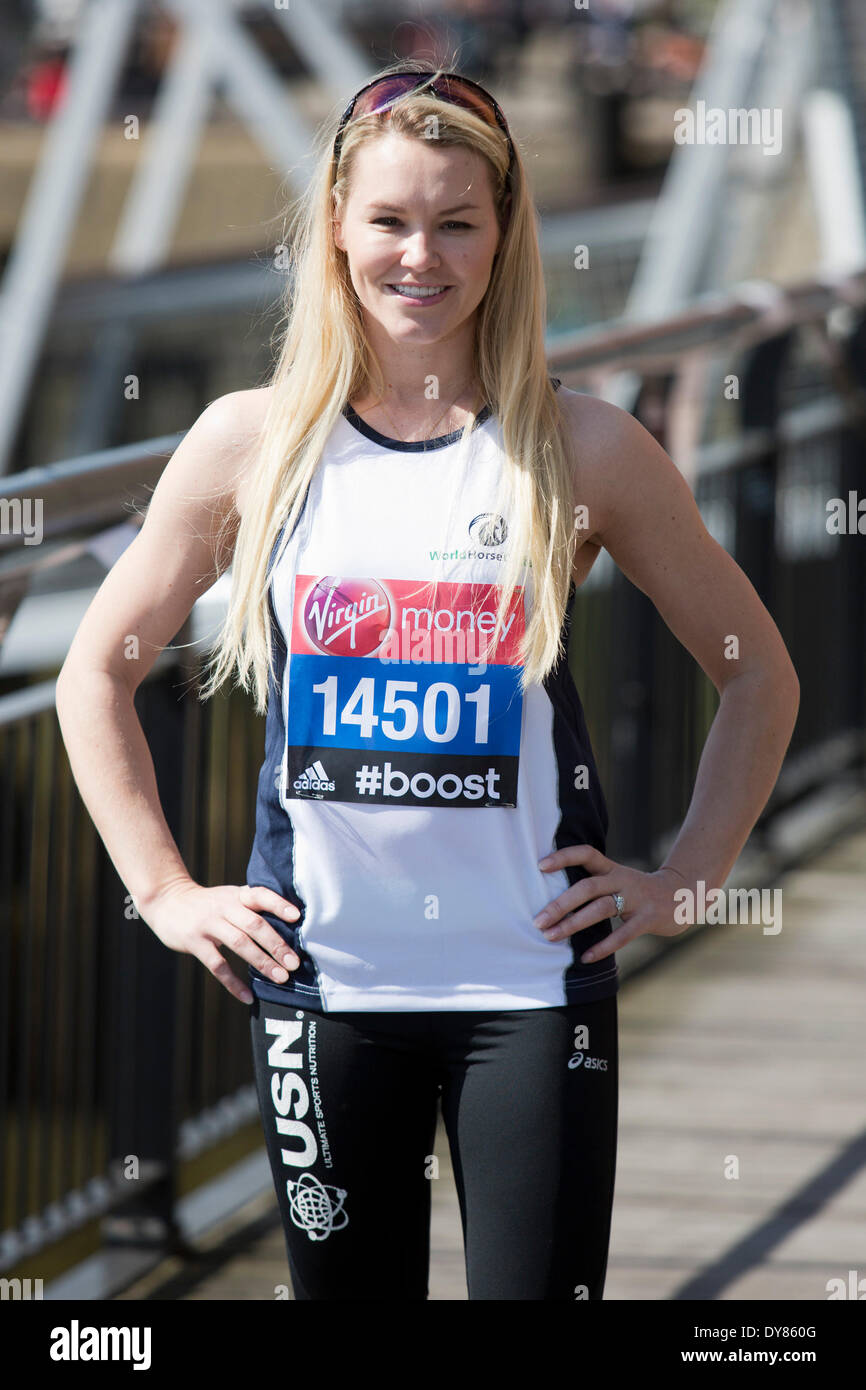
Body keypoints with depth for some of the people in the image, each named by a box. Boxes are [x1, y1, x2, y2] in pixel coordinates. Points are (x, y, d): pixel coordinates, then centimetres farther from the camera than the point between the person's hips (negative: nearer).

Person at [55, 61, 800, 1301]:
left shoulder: (585, 451, 0)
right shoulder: (252, 443, 3)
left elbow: (759, 674, 10)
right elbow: (97, 672, 12)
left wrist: (683, 882, 3)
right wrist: (163, 888, 5)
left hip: (529, 979, -1)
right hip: (322, 979, 1)